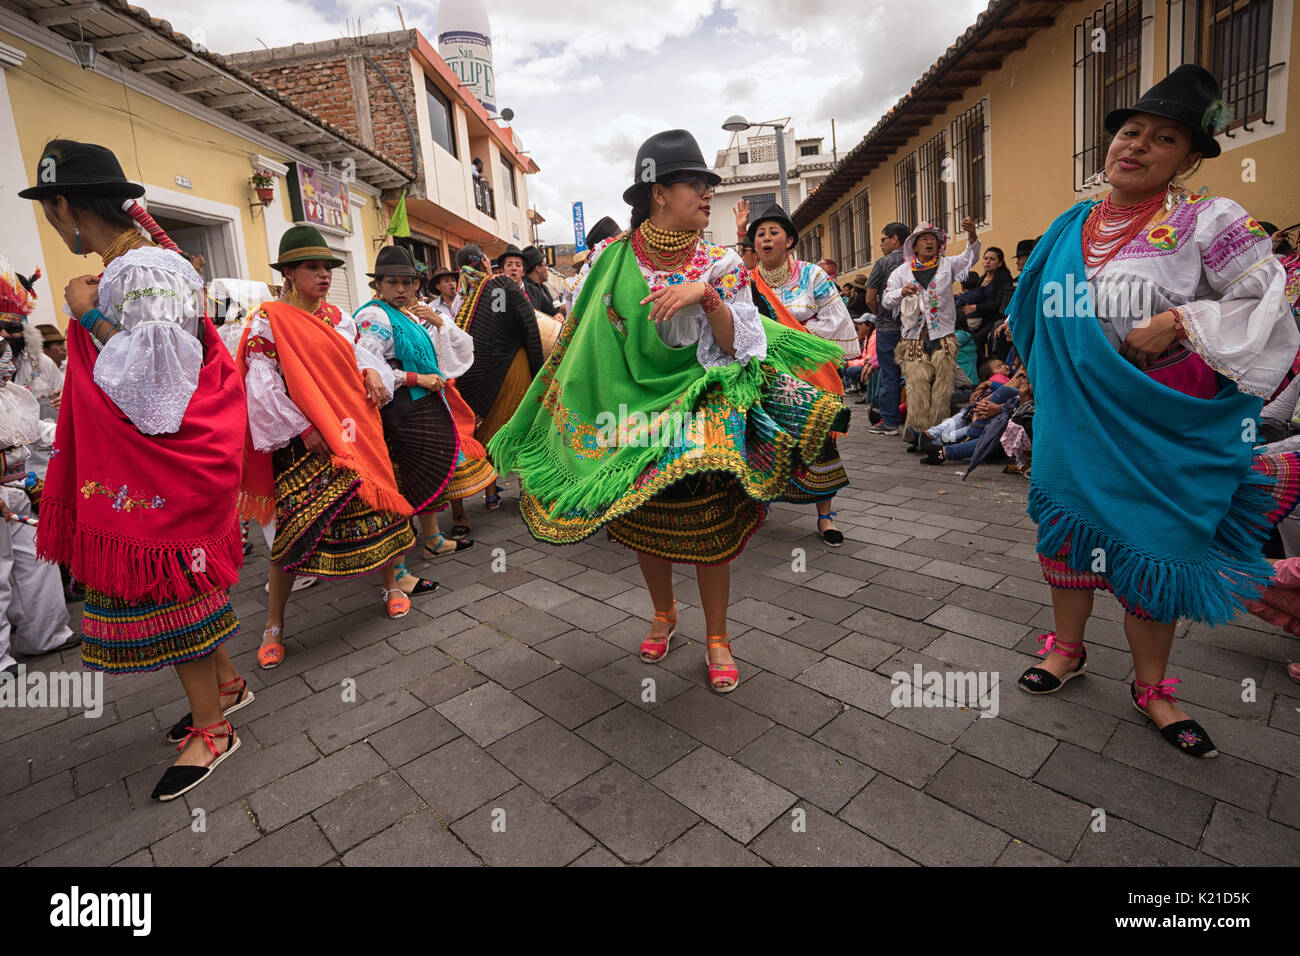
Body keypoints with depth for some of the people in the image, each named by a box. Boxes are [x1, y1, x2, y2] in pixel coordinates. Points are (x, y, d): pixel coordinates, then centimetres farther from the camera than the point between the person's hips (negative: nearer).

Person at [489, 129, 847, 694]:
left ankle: (716, 637, 21)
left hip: (701, 414, -1)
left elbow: (738, 346, -9)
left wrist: (706, 295, -24)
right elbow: (582, 337, 9)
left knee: (709, 526, 2)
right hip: (632, 410, 2)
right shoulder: (611, 259, -1)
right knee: (644, 524, 13)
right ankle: (664, 613, 38)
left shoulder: (719, 264, -2)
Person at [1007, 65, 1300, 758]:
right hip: (1073, 418, 4)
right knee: (1067, 528, 11)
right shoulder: (1071, 228, 9)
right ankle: (1068, 648, 33)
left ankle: (1151, 687, 25)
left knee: (1151, 546, 5)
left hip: (1160, 426, -3)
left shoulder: (1207, 221, -3)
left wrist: (1180, 323, -18)